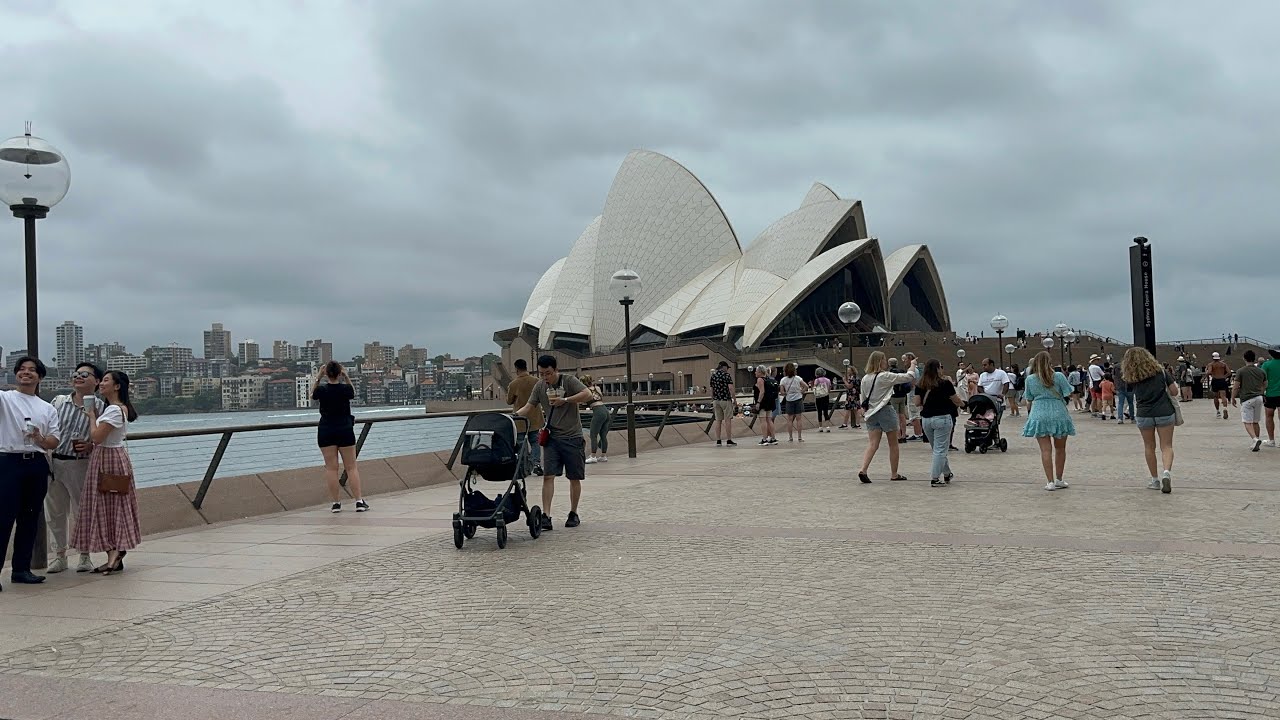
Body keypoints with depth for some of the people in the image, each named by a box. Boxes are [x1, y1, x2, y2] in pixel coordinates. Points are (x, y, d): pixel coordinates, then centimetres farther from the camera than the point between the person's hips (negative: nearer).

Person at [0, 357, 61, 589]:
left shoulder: (48, 409, 14)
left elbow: (55, 441, 9)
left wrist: (40, 439, -12)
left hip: (37, 465, 4)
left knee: (30, 519, 9)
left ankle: (21, 569, 18)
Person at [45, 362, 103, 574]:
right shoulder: (58, 401, 8)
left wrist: (91, 446, -17)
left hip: (80, 464, -3)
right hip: (53, 462, 3)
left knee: (81, 511, 2)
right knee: (55, 511, 9)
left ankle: (85, 556, 14)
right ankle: (59, 555, 21)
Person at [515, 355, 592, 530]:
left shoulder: (569, 381, -9)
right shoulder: (540, 386, 5)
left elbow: (587, 395, -21)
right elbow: (528, 407, 7)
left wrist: (565, 400, -26)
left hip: (572, 437, -3)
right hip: (552, 437, 3)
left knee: (574, 478, 6)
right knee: (548, 476, -9)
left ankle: (573, 514, 21)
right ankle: (546, 516, -12)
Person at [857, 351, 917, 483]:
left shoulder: (865, 379, 6)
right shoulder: (885, 376, -12)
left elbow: (864, 399, 13)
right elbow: (908, 377, -9)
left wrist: (865, 414, 22)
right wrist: (912, 365, 8)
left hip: (871, 413, 5)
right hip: (886, 411, -5)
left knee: (872, 444, 0)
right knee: (893, 444, 9)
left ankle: (863, 470, -20)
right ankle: (894, 474, 16)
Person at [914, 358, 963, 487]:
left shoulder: (920, 385, 1)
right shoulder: (945, 383, -9)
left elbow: (917, 403, 2)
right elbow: (956, 401, 1)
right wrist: (962, 404, 24)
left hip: (926, 419, 5)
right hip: (942, 418, -5)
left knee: (937, 449, 18)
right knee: (940, 450, -1)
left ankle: (947, 474, 30)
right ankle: (934, 479, -4)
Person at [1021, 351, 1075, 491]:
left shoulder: (1030, 379, 3)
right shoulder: (1059, 376, -2)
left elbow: (1029, 401, 8)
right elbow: (1069, 395, -2)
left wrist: (1029, 414, 22)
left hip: (1039, 415, 0)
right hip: (1058, 413, 0)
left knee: (1046, 449, 1)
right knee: (1060, 448, 14)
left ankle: (1050, 481, -3)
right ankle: (1059, 480, 22)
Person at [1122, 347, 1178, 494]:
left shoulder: (1131, 378, 0)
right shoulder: (1160, 371, -1)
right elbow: (1174, 392, -1)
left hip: (1144, 415, 1)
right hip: (1165, 414, -1)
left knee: (1149, 447, 15)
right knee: (1167, 446, 4)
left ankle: (1155, 480, 20)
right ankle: (1166, 472, -21)